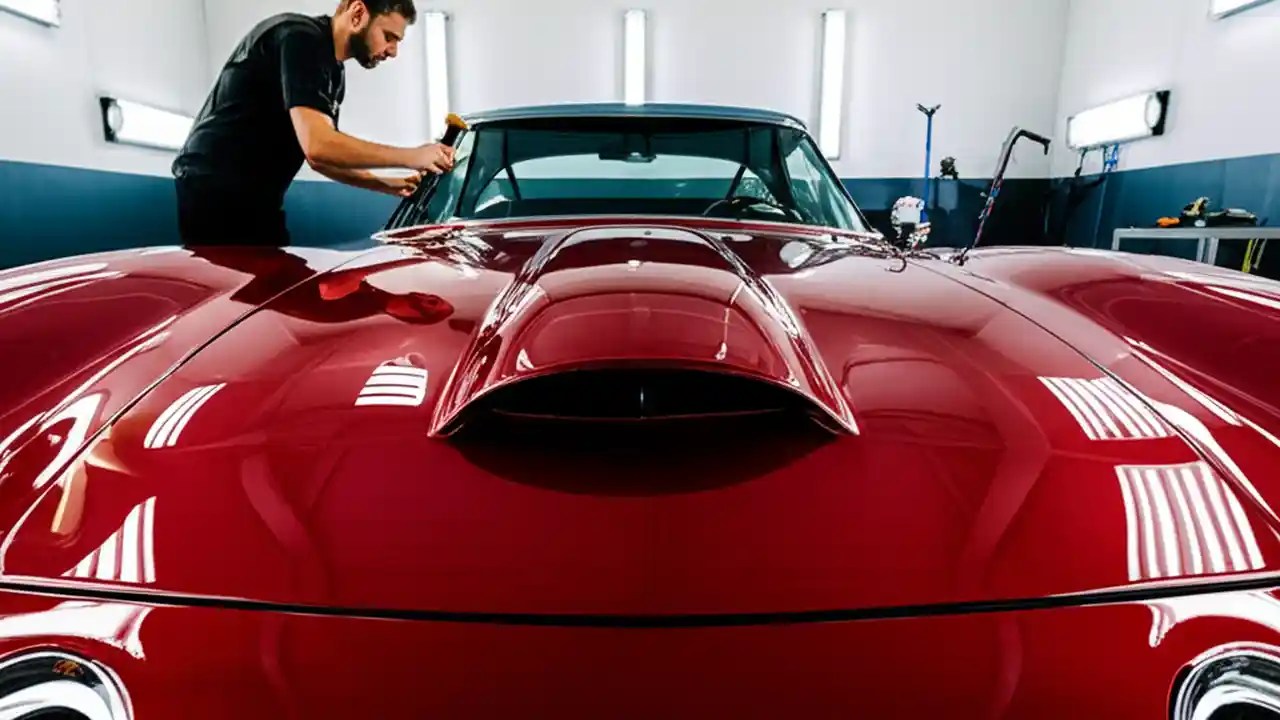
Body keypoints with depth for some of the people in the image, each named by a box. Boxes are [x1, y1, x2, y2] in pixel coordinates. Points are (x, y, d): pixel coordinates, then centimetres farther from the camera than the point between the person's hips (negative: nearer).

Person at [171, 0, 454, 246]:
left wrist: (385, 184, 7)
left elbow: (323, 153, 19)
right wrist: (411, 156, -20)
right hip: (217, 190, -9)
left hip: (256, 196, 9)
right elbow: (316, 146, -27)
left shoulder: (333, 72, 13)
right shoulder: (300, 37, -15)